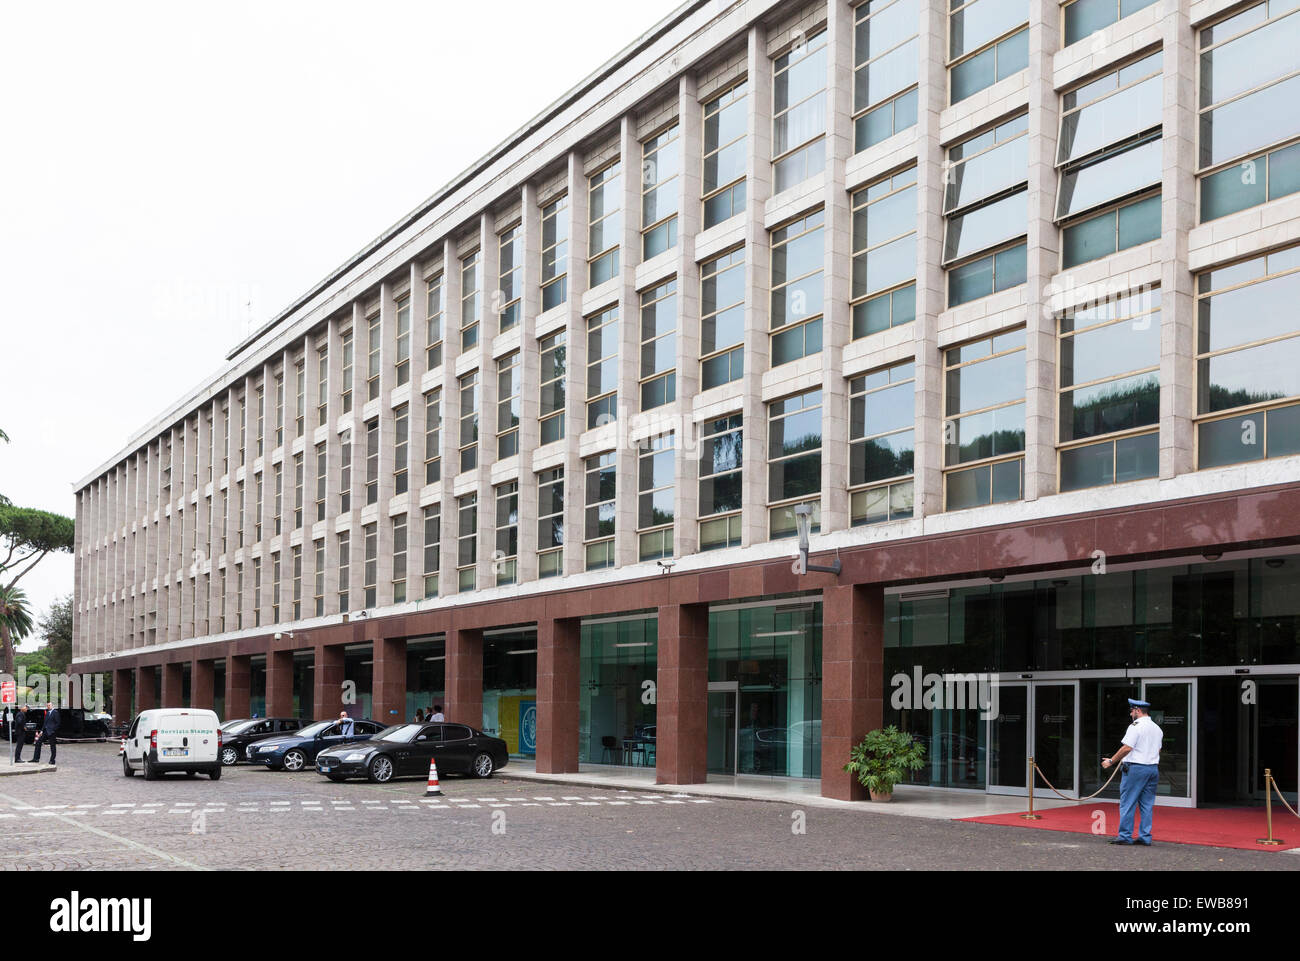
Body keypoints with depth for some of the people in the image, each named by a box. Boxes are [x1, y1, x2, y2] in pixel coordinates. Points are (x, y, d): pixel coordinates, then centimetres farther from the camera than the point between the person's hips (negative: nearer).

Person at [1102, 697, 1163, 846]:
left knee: (1127, 803, -1)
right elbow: (1158, 749, 19)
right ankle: (1145, 837, 10)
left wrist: (1111, 761, -8)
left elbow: (1126, 748, -16)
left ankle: (1125, 835, -1)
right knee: (1147, 804, 10)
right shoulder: (1157, 728, 14)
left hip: (1135, 768, -8)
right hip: (1153, 768, 8)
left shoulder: (1136, 726, -11)